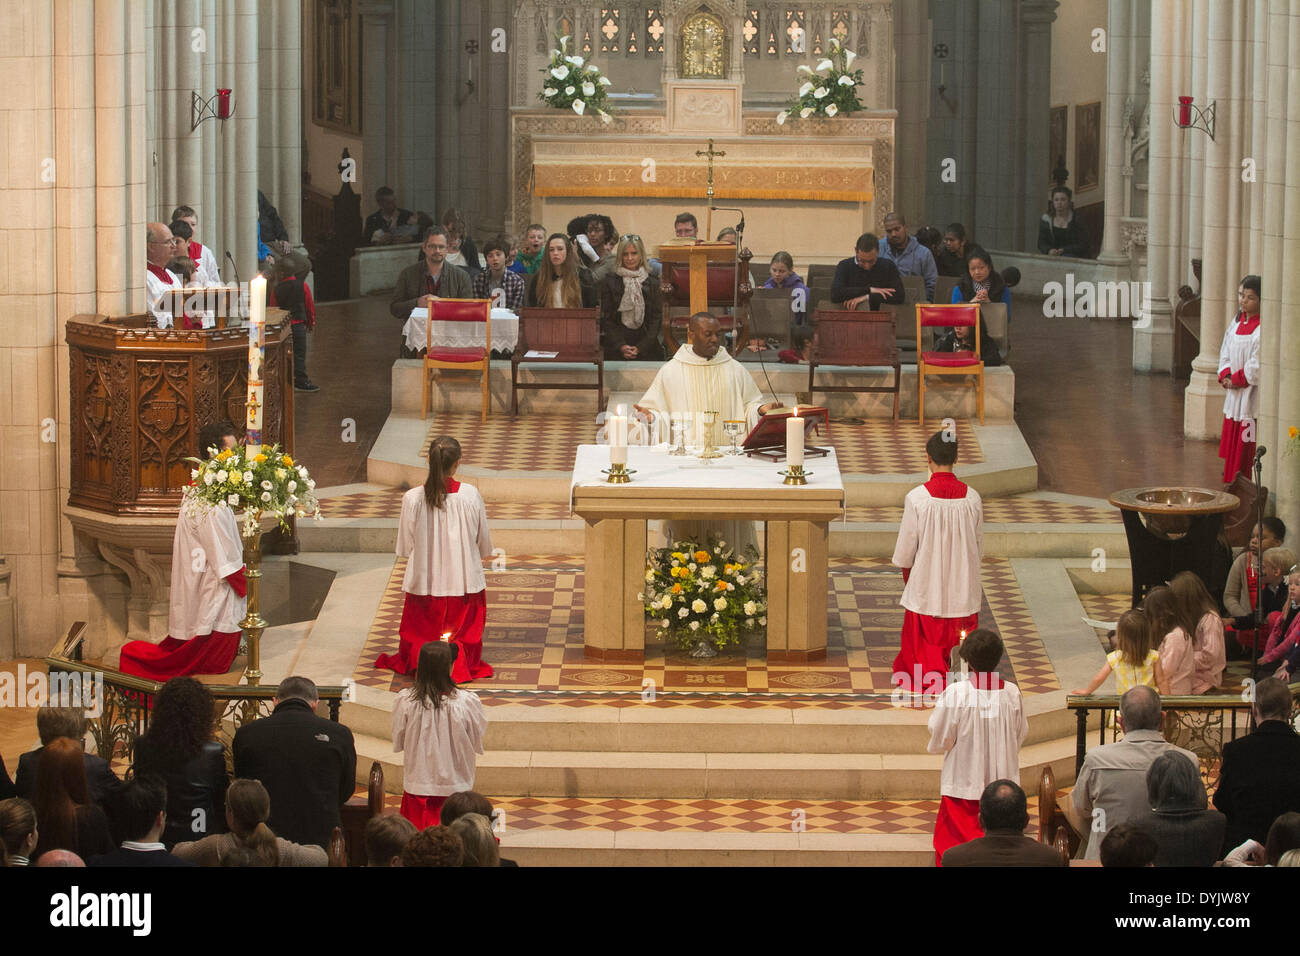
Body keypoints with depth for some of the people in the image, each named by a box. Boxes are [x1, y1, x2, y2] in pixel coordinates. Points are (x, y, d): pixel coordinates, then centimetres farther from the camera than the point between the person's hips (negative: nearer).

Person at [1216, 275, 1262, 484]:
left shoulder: (1262, 329, -15)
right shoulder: (1237, 322, 10)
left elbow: (1257, 365, -18)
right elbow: (1225, 353, 16)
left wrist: (1235, 380, -11)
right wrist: (1225, 376, 0)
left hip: (1252, 395, -8)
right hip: (1233, 394, 8)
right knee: (1230, 437, 14)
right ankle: (1231, 483, 24)